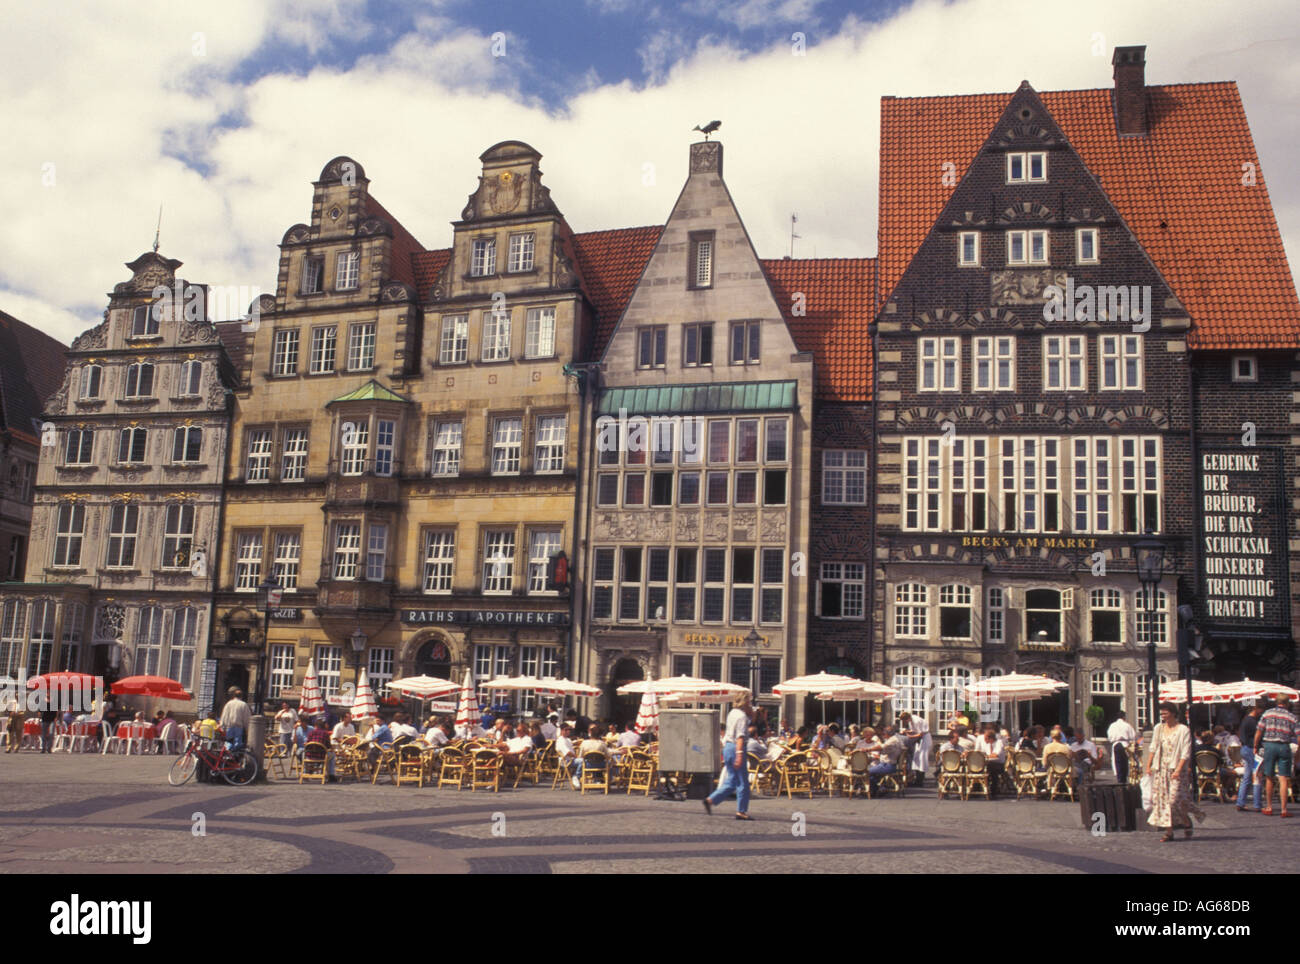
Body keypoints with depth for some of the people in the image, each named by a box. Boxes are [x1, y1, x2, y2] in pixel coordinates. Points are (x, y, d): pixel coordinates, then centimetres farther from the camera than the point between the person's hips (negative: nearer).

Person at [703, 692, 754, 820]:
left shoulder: (732, 713, 14)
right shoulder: (742, 716, -13)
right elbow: (740, 736, -22)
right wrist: (739, 754, -28)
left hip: (727, 747, 9)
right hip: (736, 748, -9)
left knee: (731, 782, 14)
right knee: (743, 782, 1)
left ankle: (710, 800, 6)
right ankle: (741, 811, 5)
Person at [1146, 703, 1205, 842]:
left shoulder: (1183, 730, -4)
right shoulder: (1158, 728, 11)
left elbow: (1185, 753, -9)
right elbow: (1153, 749, 14)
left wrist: (1178, 770, -18)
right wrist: (1148, 765, 6)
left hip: (1176, 769, -5)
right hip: (1160, 769, 5)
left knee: (1175, 798, -11)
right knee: (1162, 799, 0)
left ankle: (1187, 823, 16)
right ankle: (1169, 831, 4)